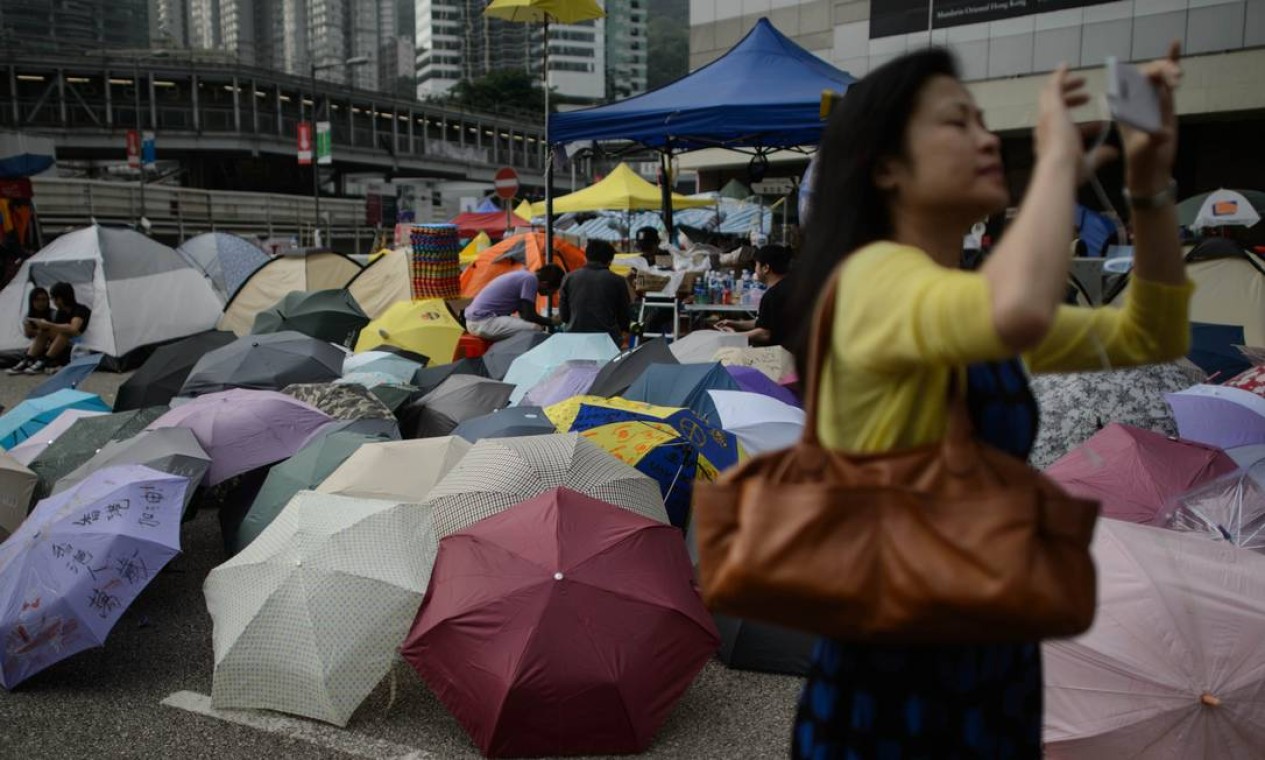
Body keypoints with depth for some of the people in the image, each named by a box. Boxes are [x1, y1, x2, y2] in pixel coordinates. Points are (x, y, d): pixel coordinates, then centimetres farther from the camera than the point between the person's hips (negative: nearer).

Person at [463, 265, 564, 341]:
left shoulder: (523, 275, 16)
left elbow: (524, 313, 23)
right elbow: (529, 316, -14)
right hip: (484, 322, -10)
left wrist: (546, 322, 19)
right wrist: (552, 322, 2)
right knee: (535, 328, -19)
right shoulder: (530, 279, -13)